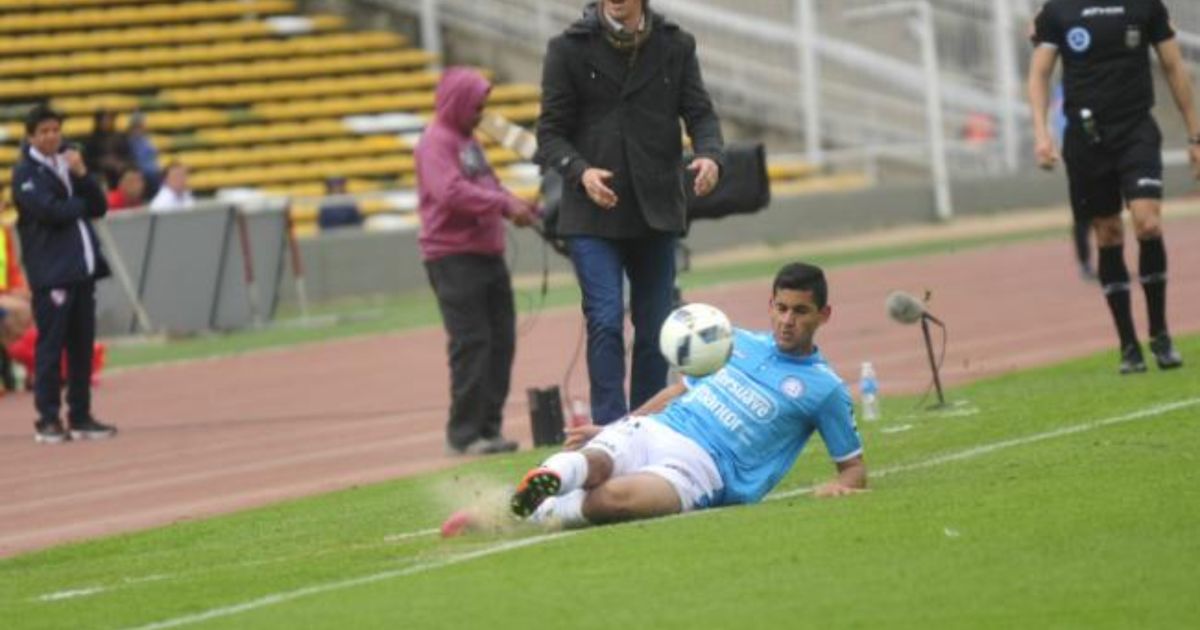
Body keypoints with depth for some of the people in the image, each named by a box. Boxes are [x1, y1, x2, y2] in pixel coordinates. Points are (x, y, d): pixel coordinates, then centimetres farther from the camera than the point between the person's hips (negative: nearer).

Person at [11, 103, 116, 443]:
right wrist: (80, 204, -1)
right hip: (51, 271, -6)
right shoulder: (26, 173, -4)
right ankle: (48, 420, -2)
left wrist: (82, 175, -4)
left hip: (82, 268, 6)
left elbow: (99, 207, 10)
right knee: (51, 347, -6)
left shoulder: (68, 164, 16)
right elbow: (51, 211, -17)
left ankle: (81, 417, 13)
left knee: (82, 346, 7)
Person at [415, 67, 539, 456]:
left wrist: (517, 207, 8)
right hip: (454, 259, -9)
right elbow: (451, 192, -23)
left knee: (500, 340, 7)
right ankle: (464, 434, -5)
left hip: (487, 255, 9)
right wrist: (505, 204, -23)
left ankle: (489, 427, 13)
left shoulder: (467, 140, 20)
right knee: (471, 344, -10)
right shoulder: (436, 142, -10)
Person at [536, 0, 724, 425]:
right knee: (605, 321, -13)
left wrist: (709, 155, -18)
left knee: (655, 327, 8)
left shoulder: (675, 46, 5)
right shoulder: (569, 49, -1)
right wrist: (580, 171, -20)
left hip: (656, 213, 3)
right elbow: (551, 132, 0)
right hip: (593, 213, -3)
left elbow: (700, 113, 4)